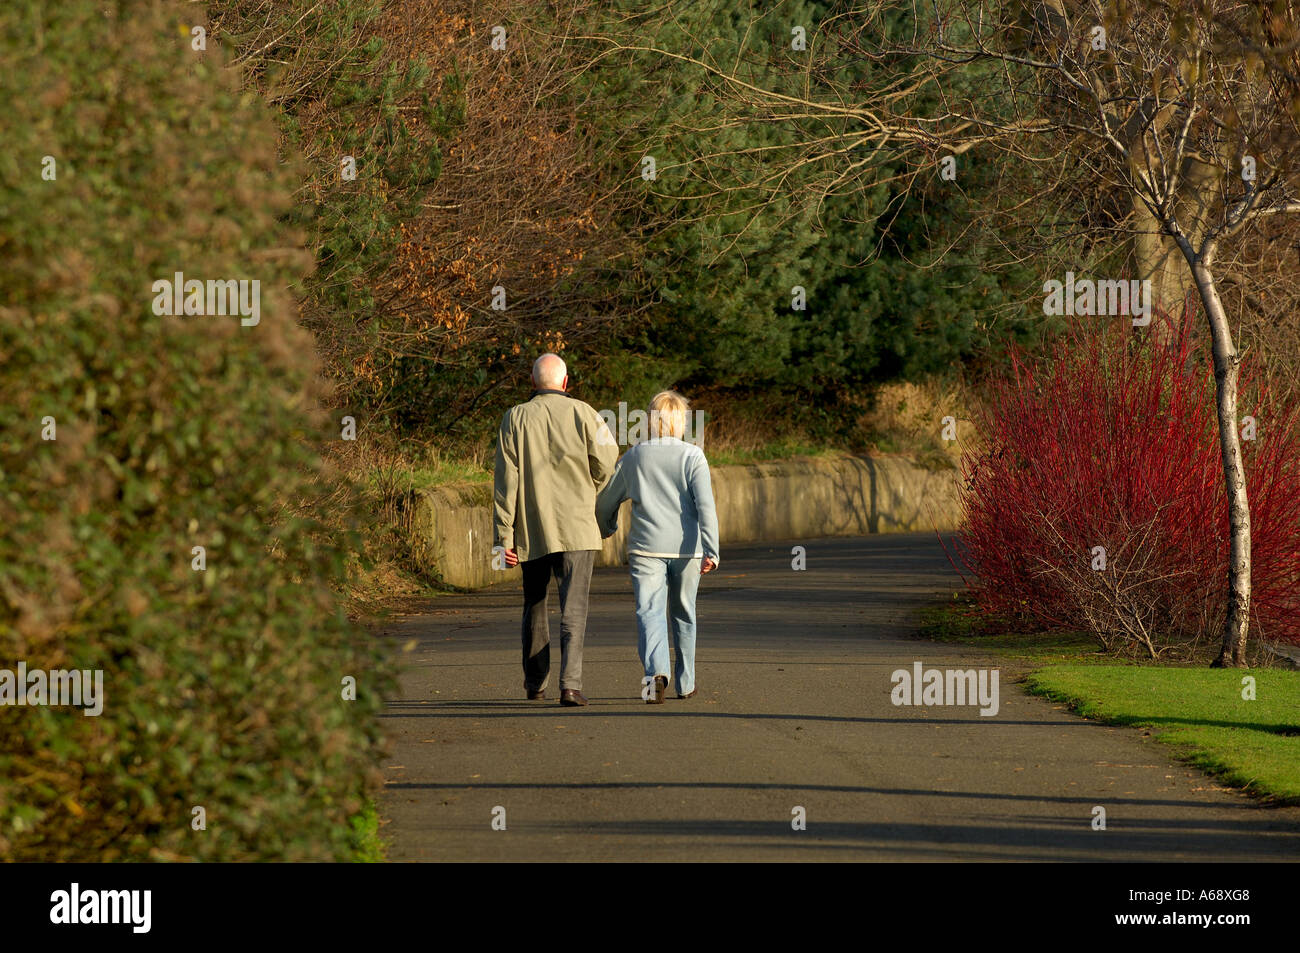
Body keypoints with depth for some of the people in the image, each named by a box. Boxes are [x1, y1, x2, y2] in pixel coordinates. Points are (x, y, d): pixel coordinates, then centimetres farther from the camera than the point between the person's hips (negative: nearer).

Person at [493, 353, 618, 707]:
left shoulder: (515, 419, 1)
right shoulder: (582, 414, -2)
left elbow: (505, 481, -3)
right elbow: (604, 466, -1)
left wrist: (503, 536, -2)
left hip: (532, 530, 2)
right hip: (577, 529, -2)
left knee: (535, 605, 18)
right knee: (574, 607, -5)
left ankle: (535, 681, 27)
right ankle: (570, 684, -18)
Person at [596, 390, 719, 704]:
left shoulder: (633, 457, 6)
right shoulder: (692, 456, -2)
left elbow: (605, 502, 15)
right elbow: (705, 505, -12)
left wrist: (606, 530, 35)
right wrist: (711, 550, -12)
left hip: (646, 548, 0)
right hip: (686, 548, 0)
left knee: (650, 612, -8)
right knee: (683, 614, 15)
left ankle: (656, 671, -33)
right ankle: (685, 683, 25)